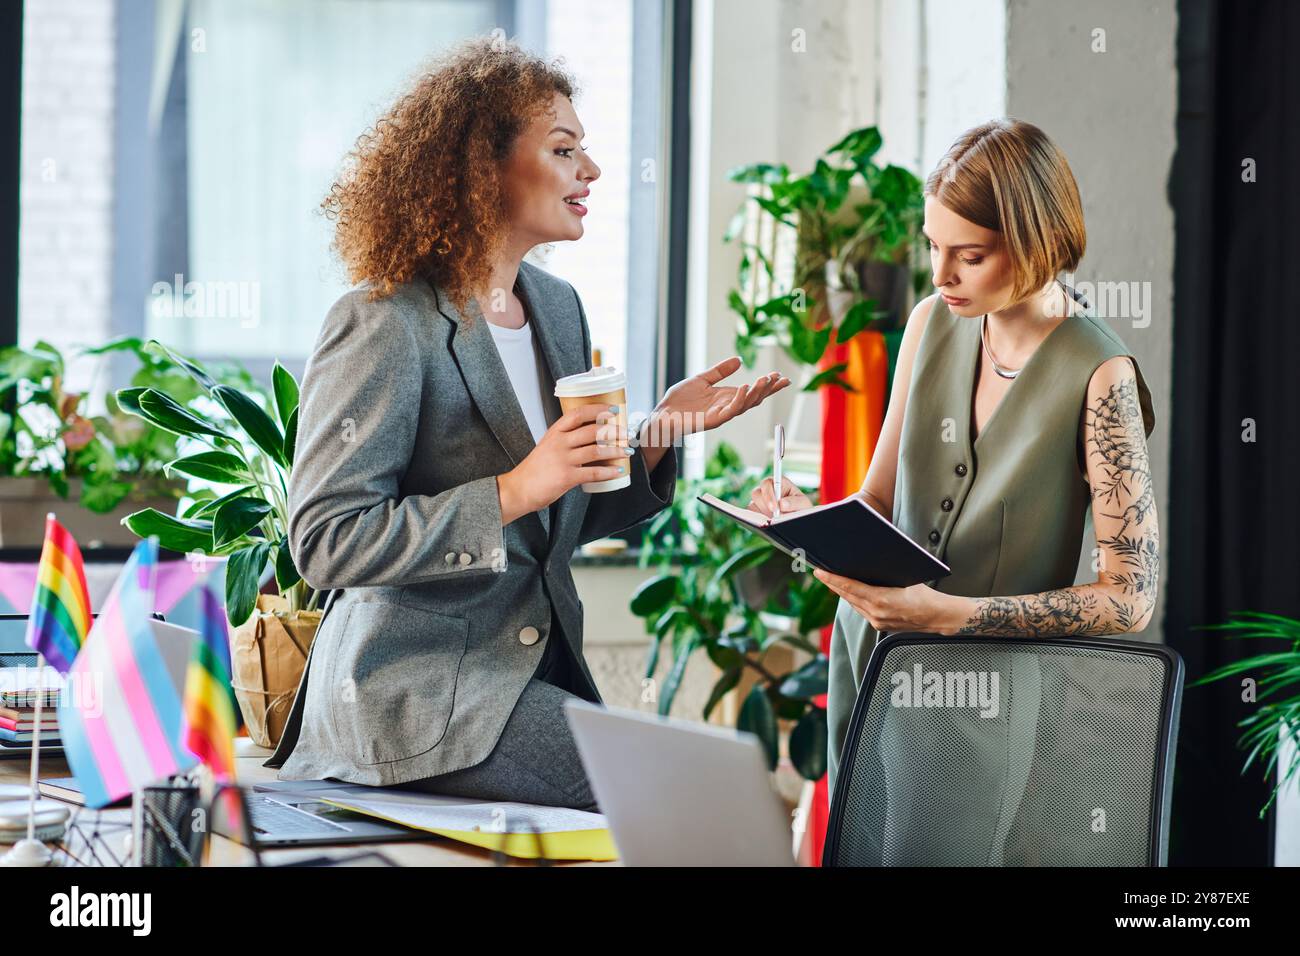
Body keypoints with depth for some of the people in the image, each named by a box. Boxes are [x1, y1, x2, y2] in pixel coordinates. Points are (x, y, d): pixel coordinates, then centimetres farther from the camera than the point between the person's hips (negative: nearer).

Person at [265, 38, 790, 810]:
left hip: (539, 664, 8)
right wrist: (515, 491, -24)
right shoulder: (383, 327, -13)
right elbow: (326, 542, -19)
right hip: (418, 684, -8)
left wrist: (659, 433, -1)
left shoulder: (558, 308, 11)